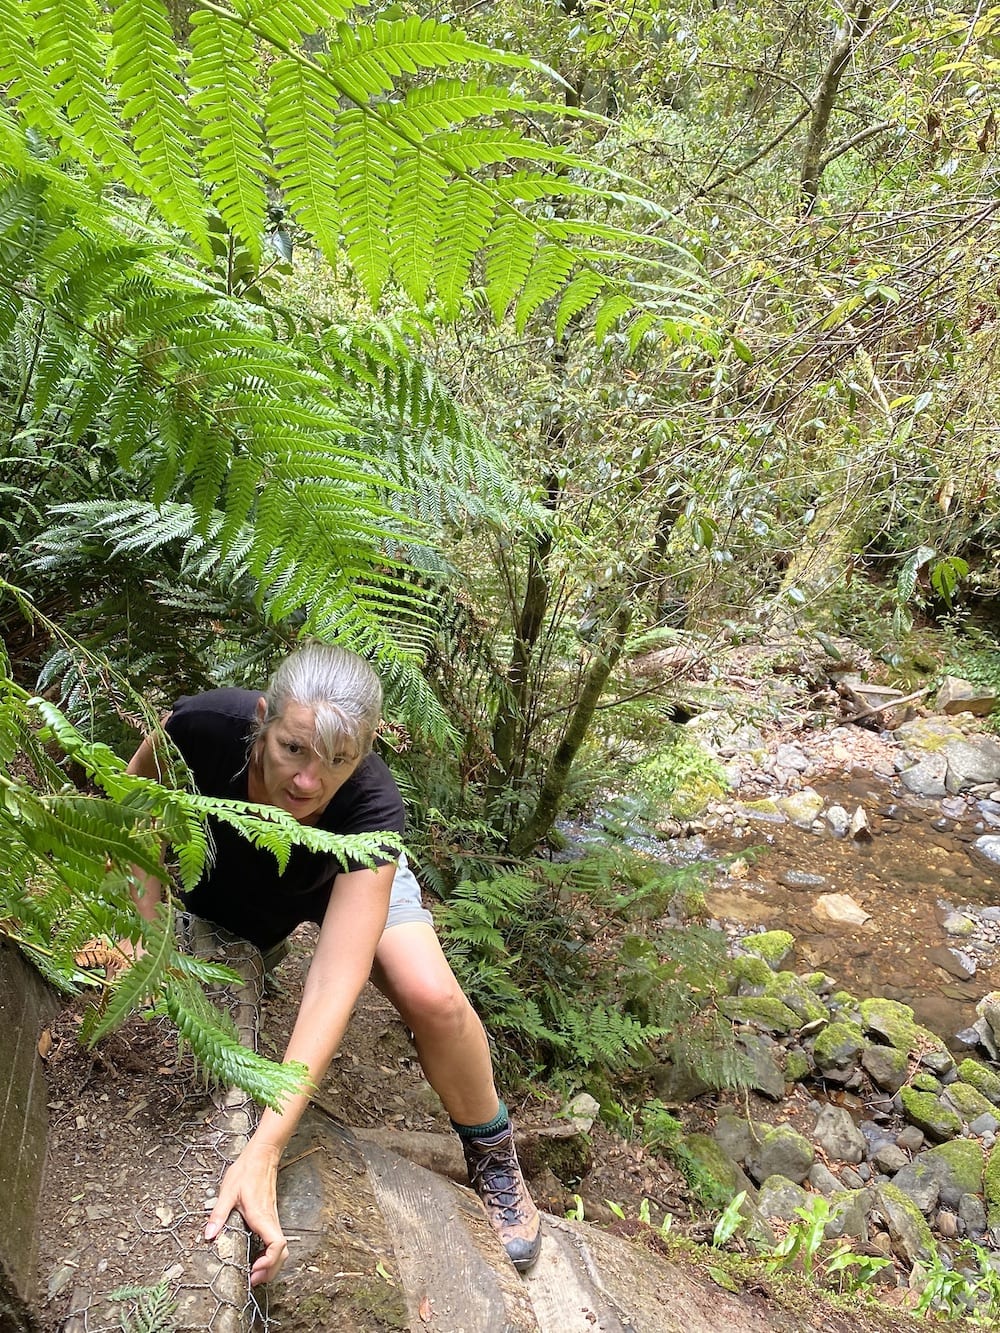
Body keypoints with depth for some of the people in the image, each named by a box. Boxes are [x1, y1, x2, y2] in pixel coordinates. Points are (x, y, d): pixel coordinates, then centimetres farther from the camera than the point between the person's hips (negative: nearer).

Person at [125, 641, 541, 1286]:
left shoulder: (370, 805, -41)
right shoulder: (202, 726, -38)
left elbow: (335, 985, -46)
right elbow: (138, 794, -12)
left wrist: (263, 1153, -52)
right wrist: (147, 905, -22)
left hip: (353, 873, -3)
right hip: (227, 882, 3)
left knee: (432, 996, -25)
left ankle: (493, 1156, 2)